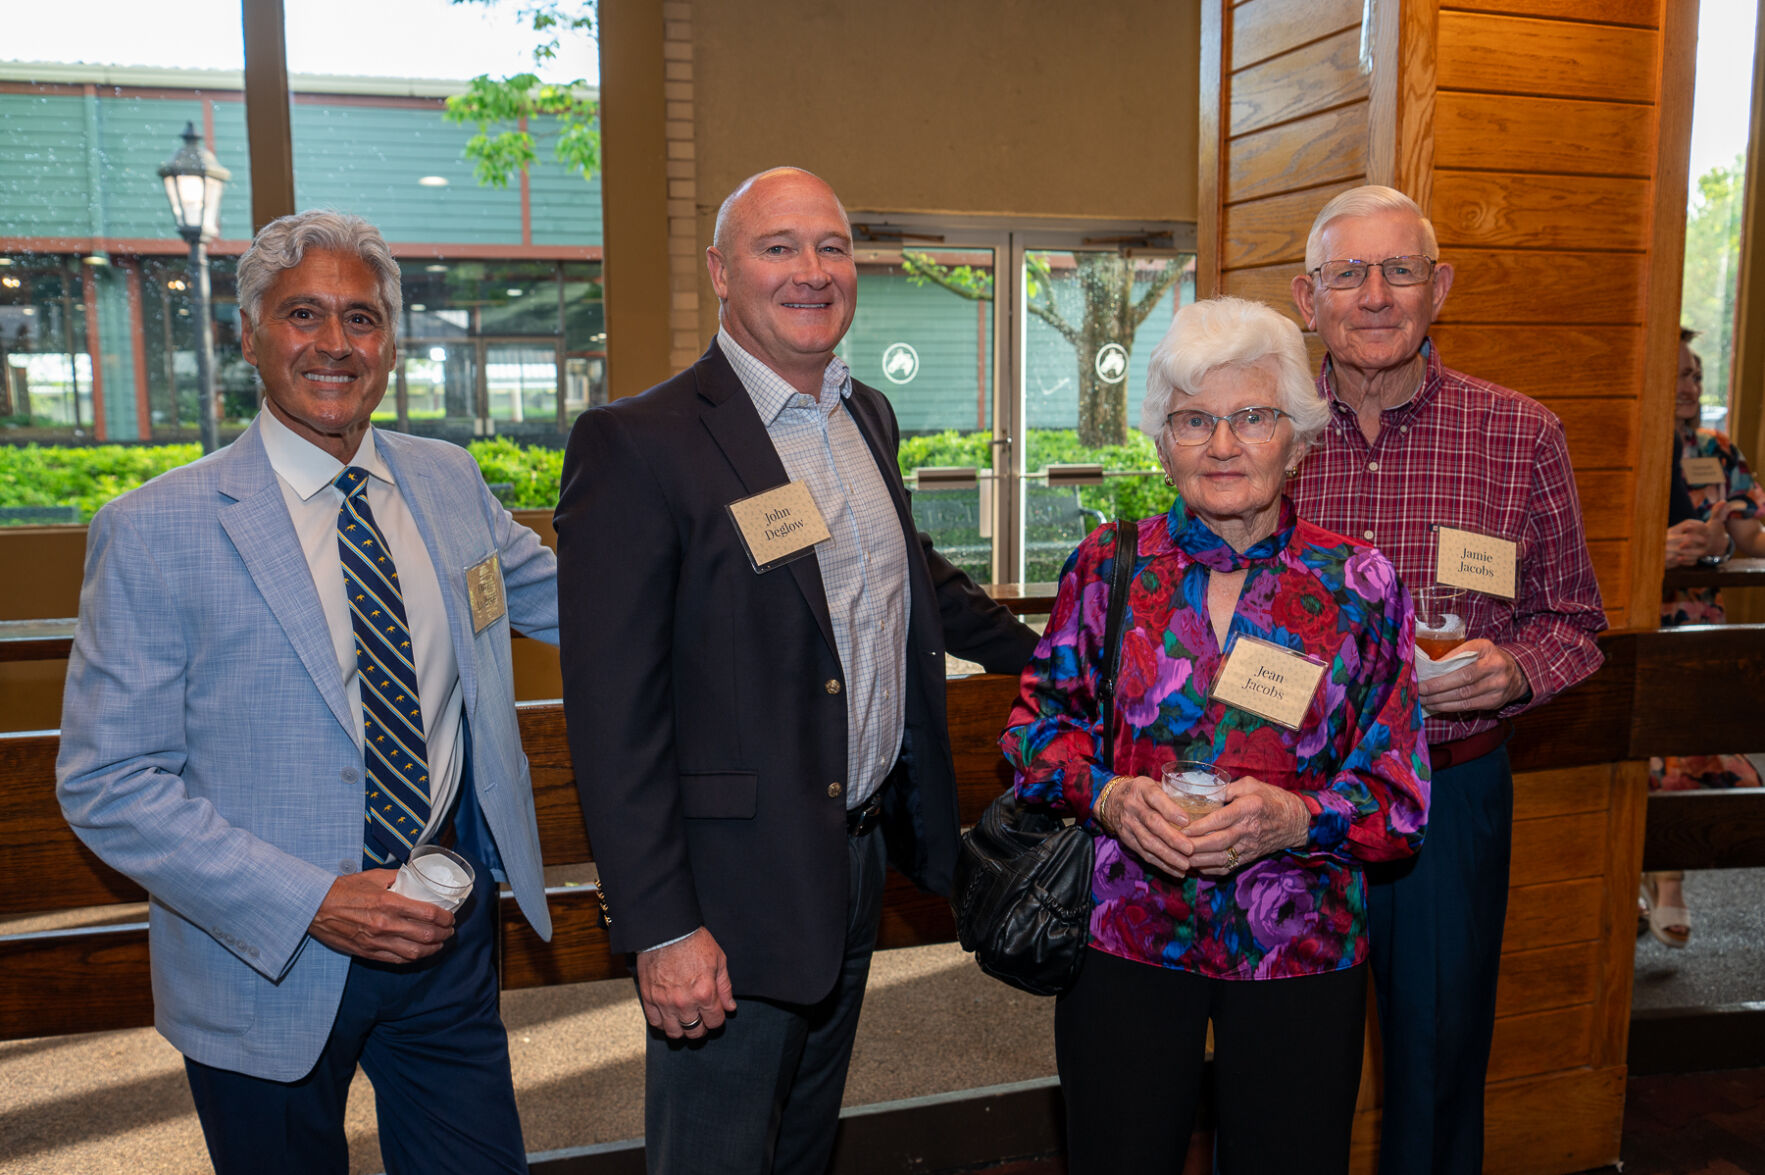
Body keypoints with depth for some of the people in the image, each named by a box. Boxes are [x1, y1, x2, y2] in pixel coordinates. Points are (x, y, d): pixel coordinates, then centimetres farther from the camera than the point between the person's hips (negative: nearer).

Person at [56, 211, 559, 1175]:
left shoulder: (449, 483, 1)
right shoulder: (156, 532, -13)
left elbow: (561, 596, 17)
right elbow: (107, 784, -13)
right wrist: (308, 903, -21)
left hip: (447, 925, 4)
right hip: (271, 964, -3)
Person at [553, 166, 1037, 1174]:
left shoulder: (870, 417, 7)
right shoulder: (639, 444, -17)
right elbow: (614, 709, -19)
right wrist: (659, 929, -20)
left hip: (863, 859, 7)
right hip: (734, 896, -7)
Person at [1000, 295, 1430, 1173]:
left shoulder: (1360, 586, -3)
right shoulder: (1108, 565, -1)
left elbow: (1401, 795, -2)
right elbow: (1039, 723, 4)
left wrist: (1293, 818, -21)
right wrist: (1109, 795, -16)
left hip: (1299, 956, 0)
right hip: (1124, 943, 0)